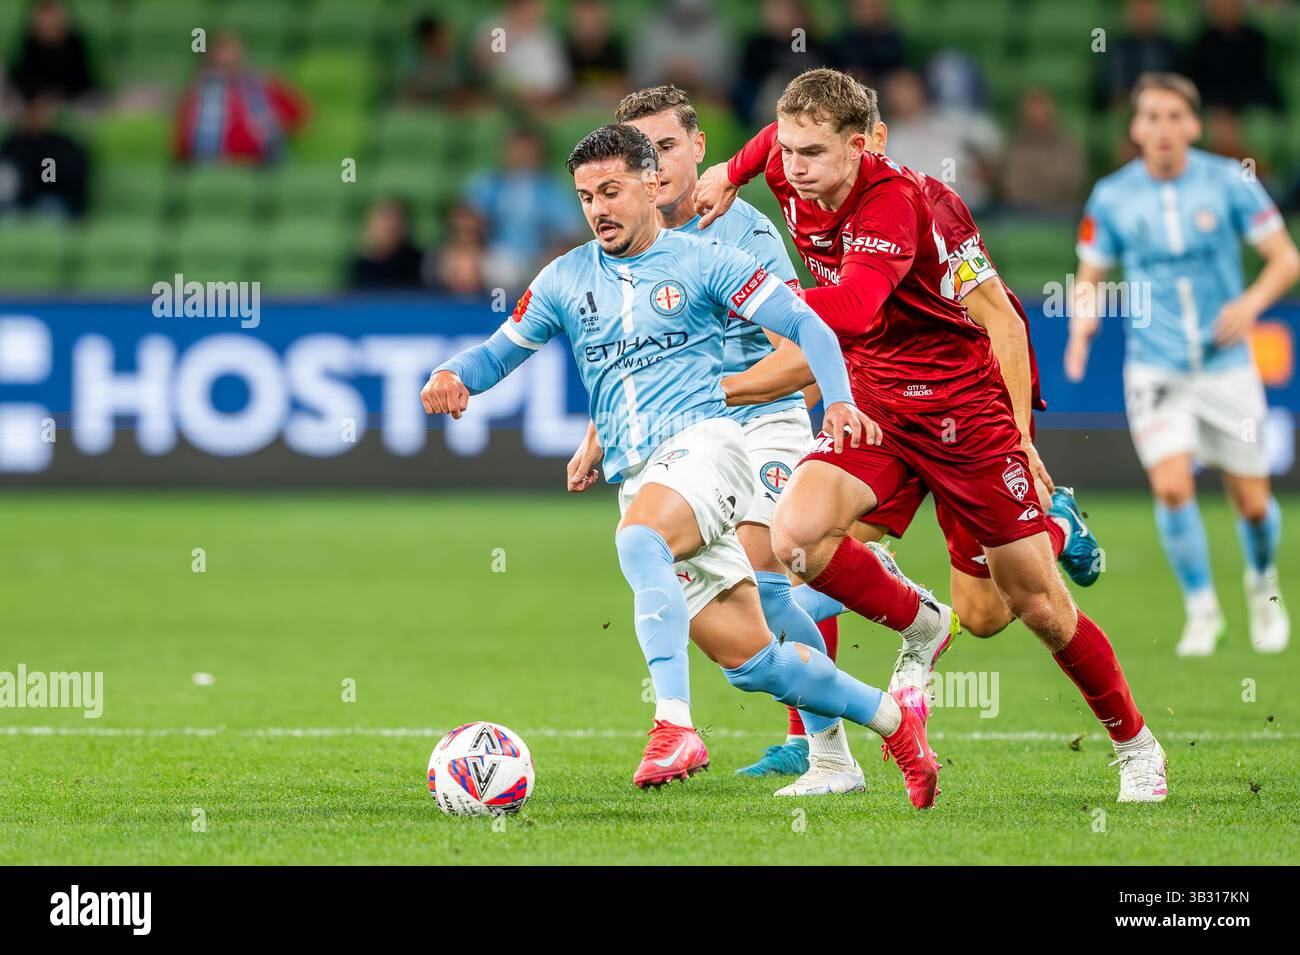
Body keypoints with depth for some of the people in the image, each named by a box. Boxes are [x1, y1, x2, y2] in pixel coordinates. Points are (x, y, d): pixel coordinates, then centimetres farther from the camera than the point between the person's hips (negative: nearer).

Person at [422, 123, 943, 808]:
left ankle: (673, 727, -45)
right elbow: (502, 349, 21)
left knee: (638, 540, -38)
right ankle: (891, 717, 22)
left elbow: (804, 326, 2)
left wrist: (838, 400, -15)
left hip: (701, 443, -5)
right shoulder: (565, 279, 15)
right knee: (748, 659, 2)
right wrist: (454, 375, -2)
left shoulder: (702, 262, 3)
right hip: (636, 477, 5)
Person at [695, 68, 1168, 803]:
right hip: (872, 403, 6)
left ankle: (1136, 744, 21)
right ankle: (920, 629, 5)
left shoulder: (892, 199, -27)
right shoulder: (794, 176, -5)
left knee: (1037, 602, -1)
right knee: (794, 535, -21)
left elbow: (854, 306, -45)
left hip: (959, 404, -6)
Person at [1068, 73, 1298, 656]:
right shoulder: (1111, 198, -2)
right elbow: (1090, 276, 8)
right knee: (1172, 487, -18)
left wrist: (1252, 302, -21)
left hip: (1226, 363, 0)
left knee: (1252, 504, 3)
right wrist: (1082, 321, -14)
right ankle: (1201, 609, 2)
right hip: (1154, 366, 0)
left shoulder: (1228, 182, -6)